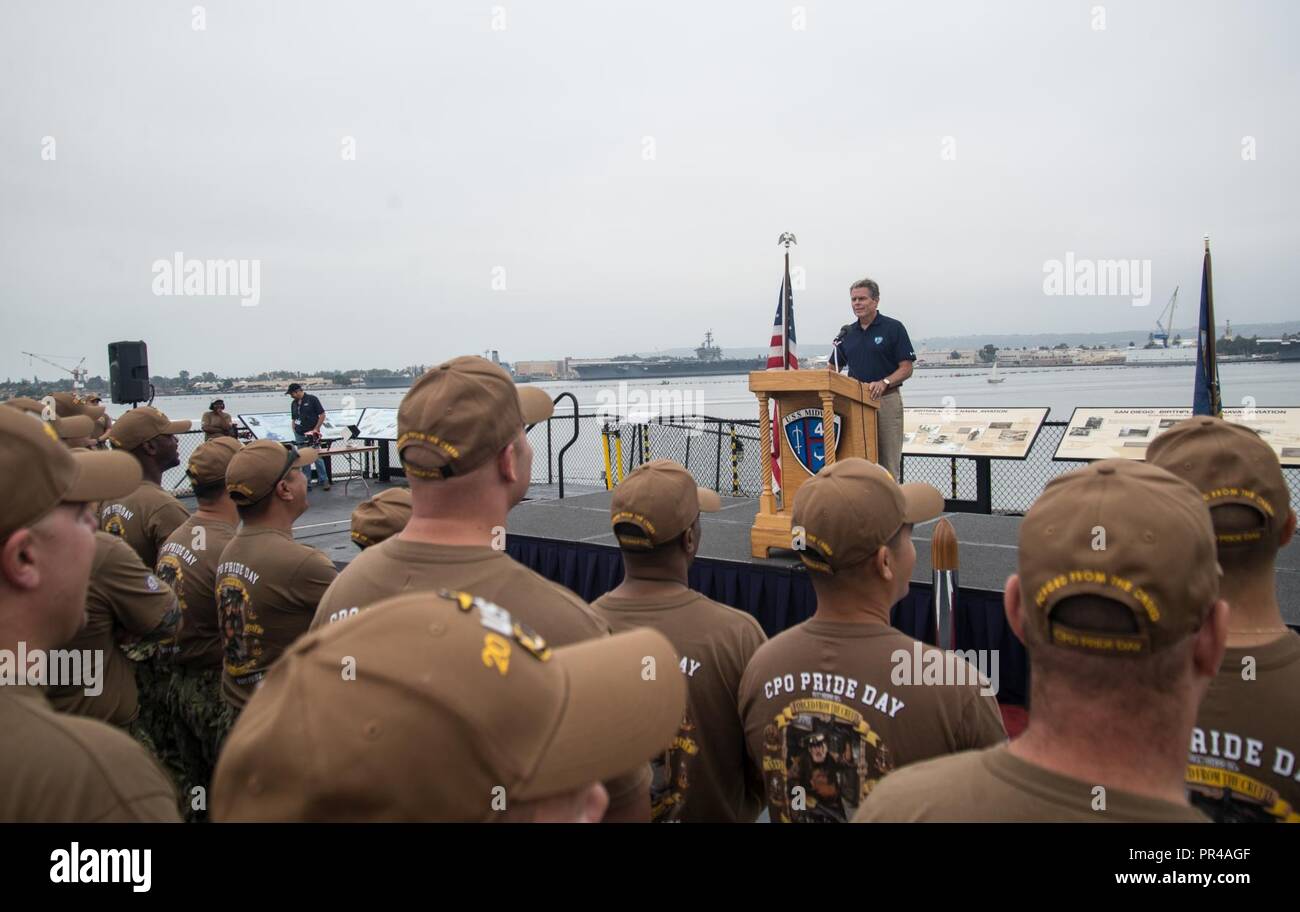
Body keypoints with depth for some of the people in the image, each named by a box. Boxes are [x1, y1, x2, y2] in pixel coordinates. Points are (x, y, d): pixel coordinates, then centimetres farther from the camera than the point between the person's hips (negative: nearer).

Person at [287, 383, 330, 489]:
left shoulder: (312, 399, -5)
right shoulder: (293, 403, 11)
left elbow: (322, 415, -6)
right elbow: (294, 419, 20)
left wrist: (316, 429, -9)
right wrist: (294, 431, 8)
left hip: (312, 434, -5)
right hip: (299, 436, 5)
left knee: (318, 458, -5)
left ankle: (323, 480, 2)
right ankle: (306, 482, 12)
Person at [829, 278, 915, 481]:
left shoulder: (893, 328, -3)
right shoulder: (847, 333, 11)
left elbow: (906, 368, -7)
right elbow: (833, 369, 17)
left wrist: (884, 383, -24)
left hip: (886, 401, -4)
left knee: (888, 463, -1)